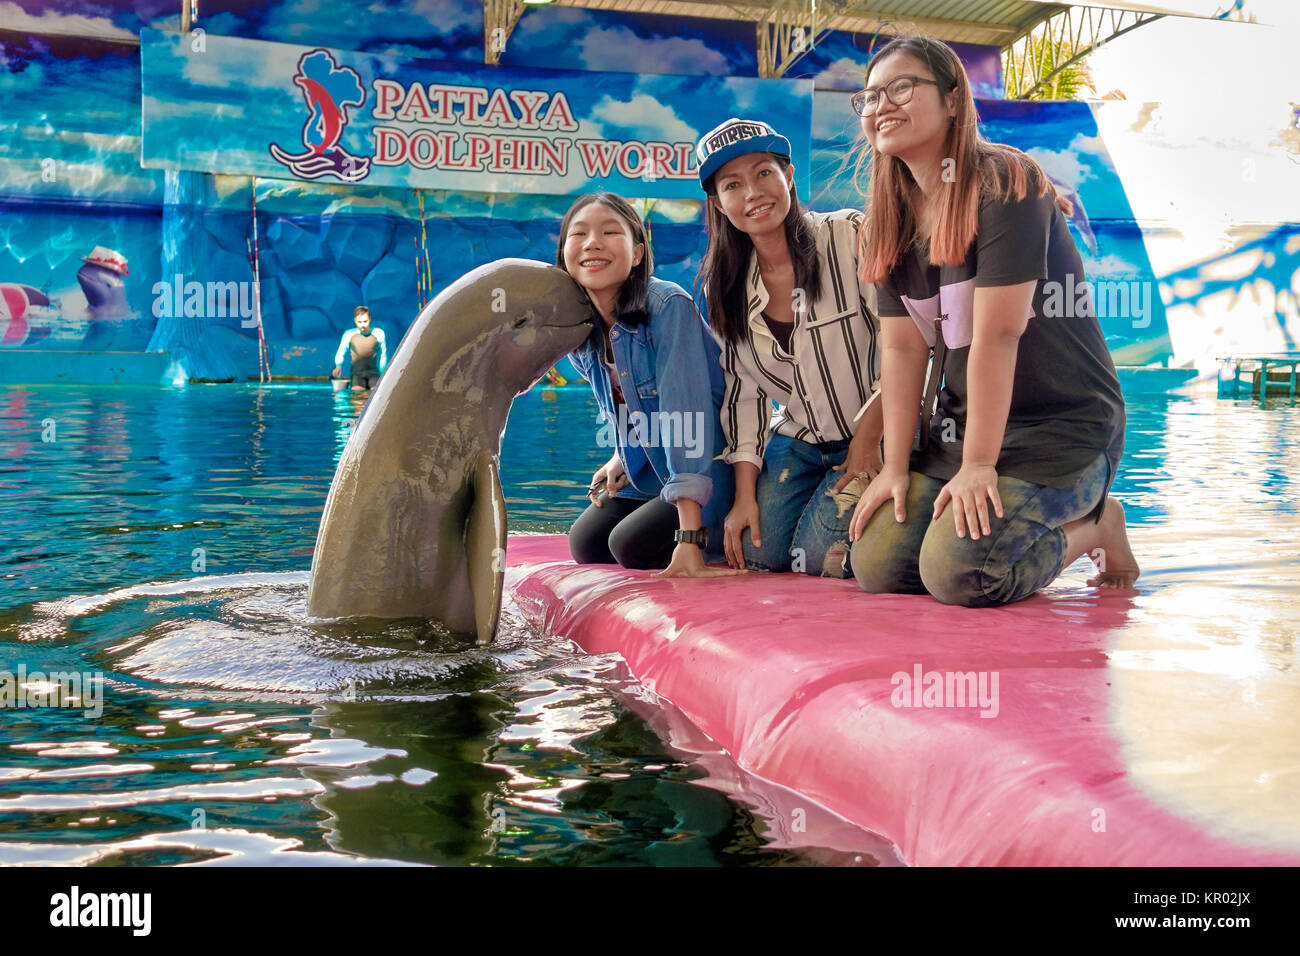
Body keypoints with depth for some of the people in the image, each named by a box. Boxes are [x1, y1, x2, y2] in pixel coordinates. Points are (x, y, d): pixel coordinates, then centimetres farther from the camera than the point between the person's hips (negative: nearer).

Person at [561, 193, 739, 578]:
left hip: (712, 470, -7)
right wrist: (620, 457, -3)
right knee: (586, 544, 1)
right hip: (649, 470, 8)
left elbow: (686, 415, -35)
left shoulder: (669, 306, -27)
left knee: (633, 544, -20)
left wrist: (688, 539, -39)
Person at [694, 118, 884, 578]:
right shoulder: (724, 286, 1)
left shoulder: (852, 236, -15)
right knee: (760, 553, -6)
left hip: (876, 436, -5)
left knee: (816, 558, -15)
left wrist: (870, 436, -18)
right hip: (798, 441, 5)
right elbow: (743, 391, 2)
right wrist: (745, 493, -5)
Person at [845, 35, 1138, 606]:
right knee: (876, 567, -7)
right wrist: (895, 466, -6)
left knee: (958, 574, -24)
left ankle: (1091, 526, 5)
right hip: (959, 426, 7)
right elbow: (903, 348, 2)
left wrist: (978, 465, -24)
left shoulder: (1005, 185, -15)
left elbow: (996, 334, -21)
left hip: (1063, 424, -7)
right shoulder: (890, 222, 7)